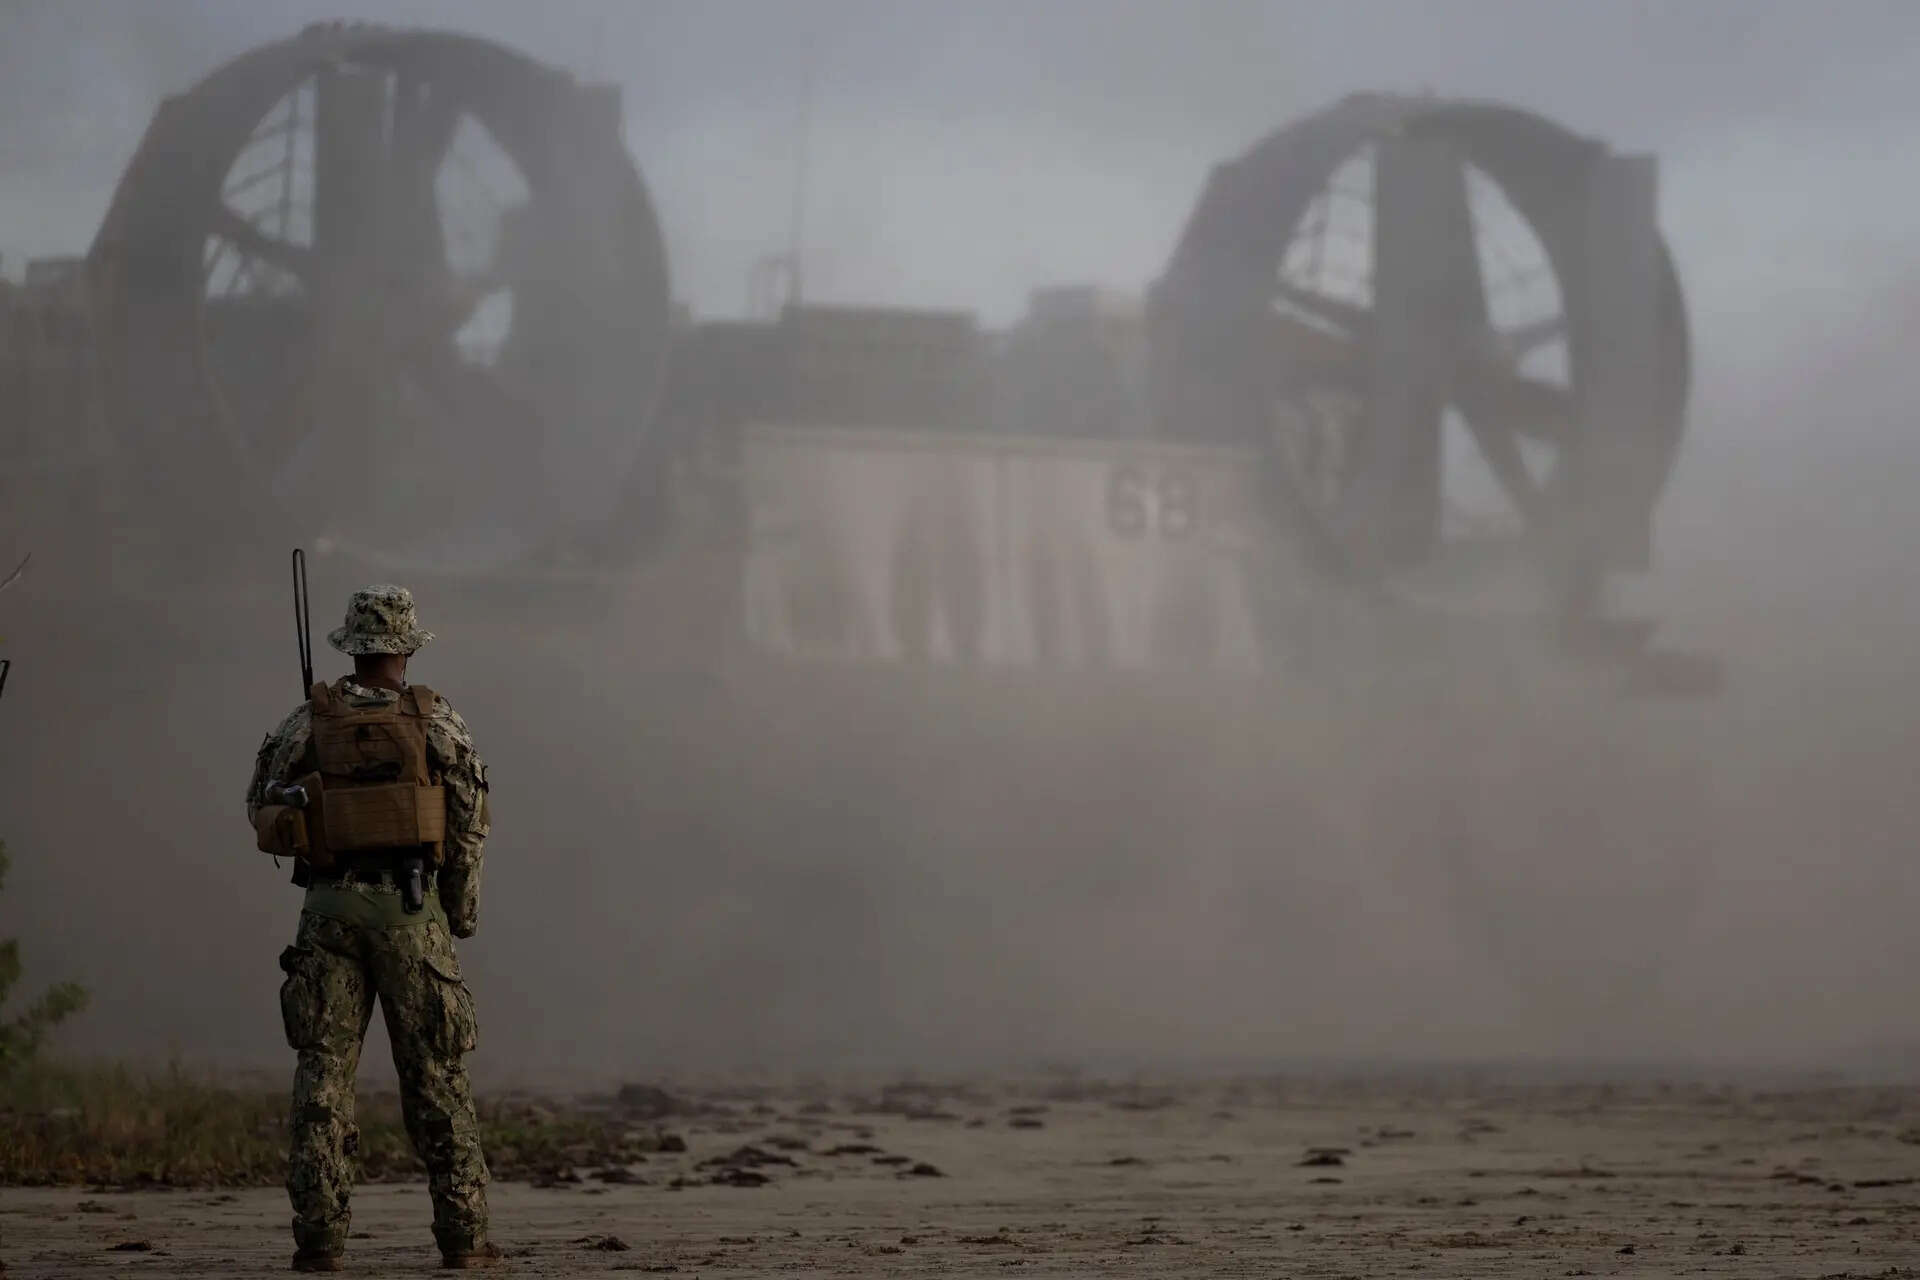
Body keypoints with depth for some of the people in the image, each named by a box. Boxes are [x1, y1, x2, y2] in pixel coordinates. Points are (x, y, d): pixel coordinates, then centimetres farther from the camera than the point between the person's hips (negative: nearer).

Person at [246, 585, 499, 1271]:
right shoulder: (437, 721, 0)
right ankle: (463, 1234, 2)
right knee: (435, 1073, 3)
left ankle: (318, 1236, -3)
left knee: (323, 1069, 2)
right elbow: (468, 827, 1)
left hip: (329, 904, 1)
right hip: (408, 905, -1)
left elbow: (262, 806, 10)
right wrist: (463, 914, 12)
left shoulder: (310, 720, 4)